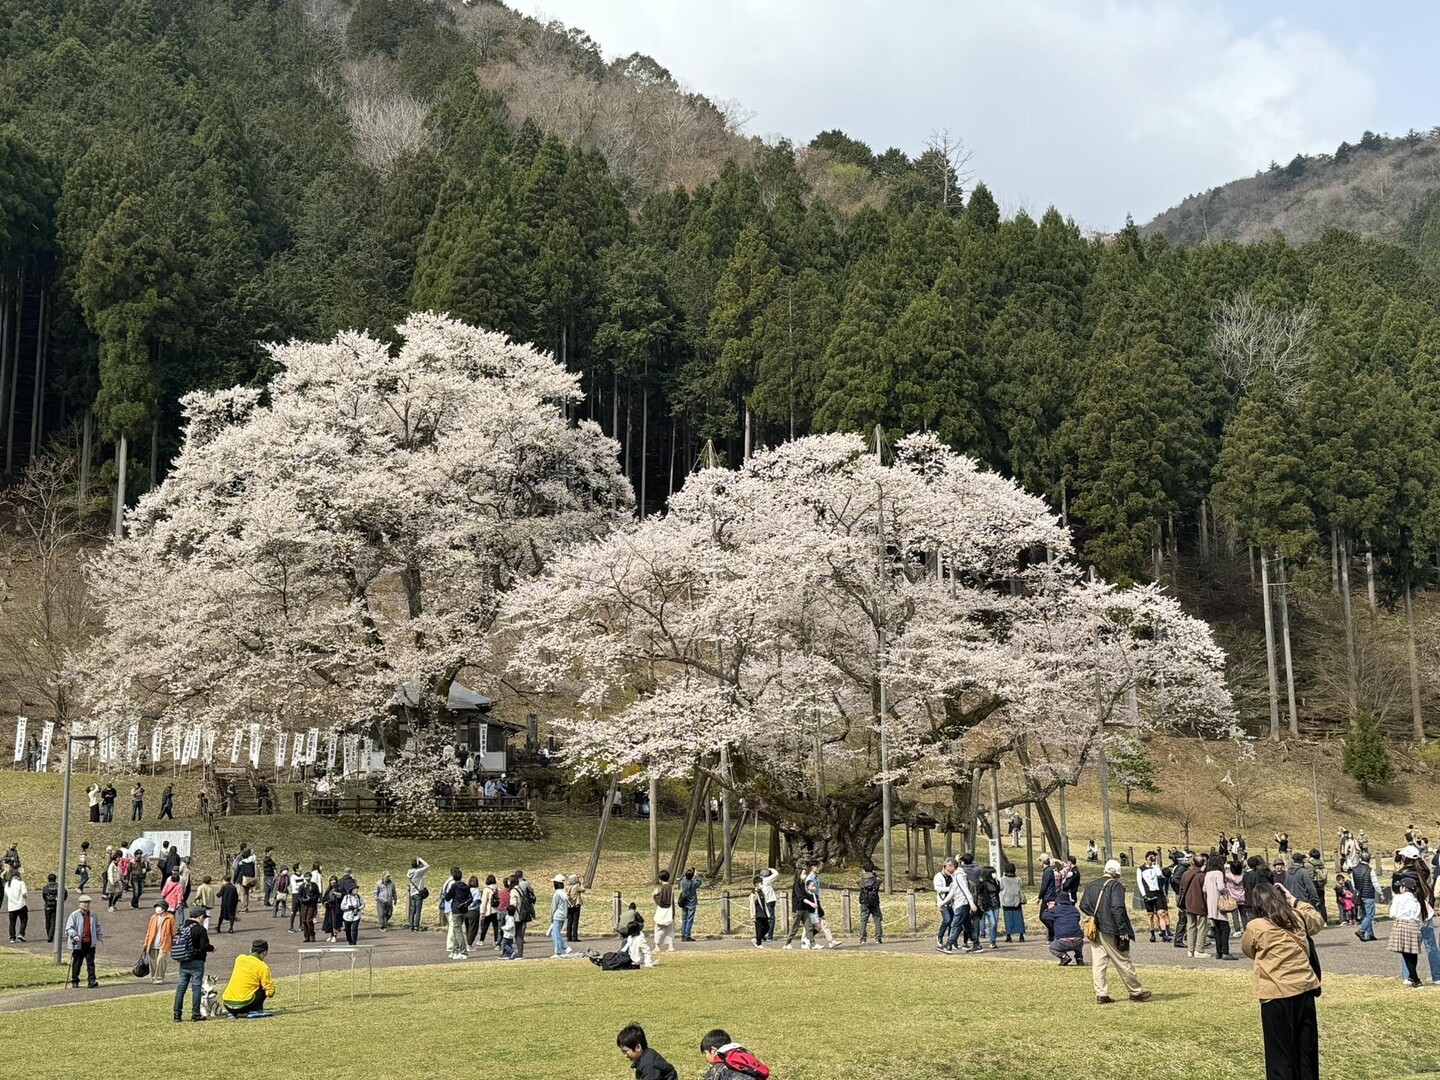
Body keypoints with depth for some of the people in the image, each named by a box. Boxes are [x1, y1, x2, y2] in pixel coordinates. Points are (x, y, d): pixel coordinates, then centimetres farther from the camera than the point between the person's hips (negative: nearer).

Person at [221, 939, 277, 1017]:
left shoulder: (239, 958, 11)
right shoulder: (263, 967, -2)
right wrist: (272, 983, 19)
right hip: (243, 1005, -5)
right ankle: (255, 1010, -3)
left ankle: (235, 1013, 14)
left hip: (226, 1004, 5)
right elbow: (270, 993, 0)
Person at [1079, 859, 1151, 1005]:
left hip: (1095, 931, 6)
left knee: (1098, 963, 6)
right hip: (1110, 931, -6)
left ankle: (1101, 994, 4)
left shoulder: (1091, 885, 9)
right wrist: (1123, 930, -17)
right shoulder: (1116, 886, -10)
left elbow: (1083, 906, 9)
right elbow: (1118, 909, -19)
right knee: (1123, 962, 5)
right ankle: (1136, 991, 16)